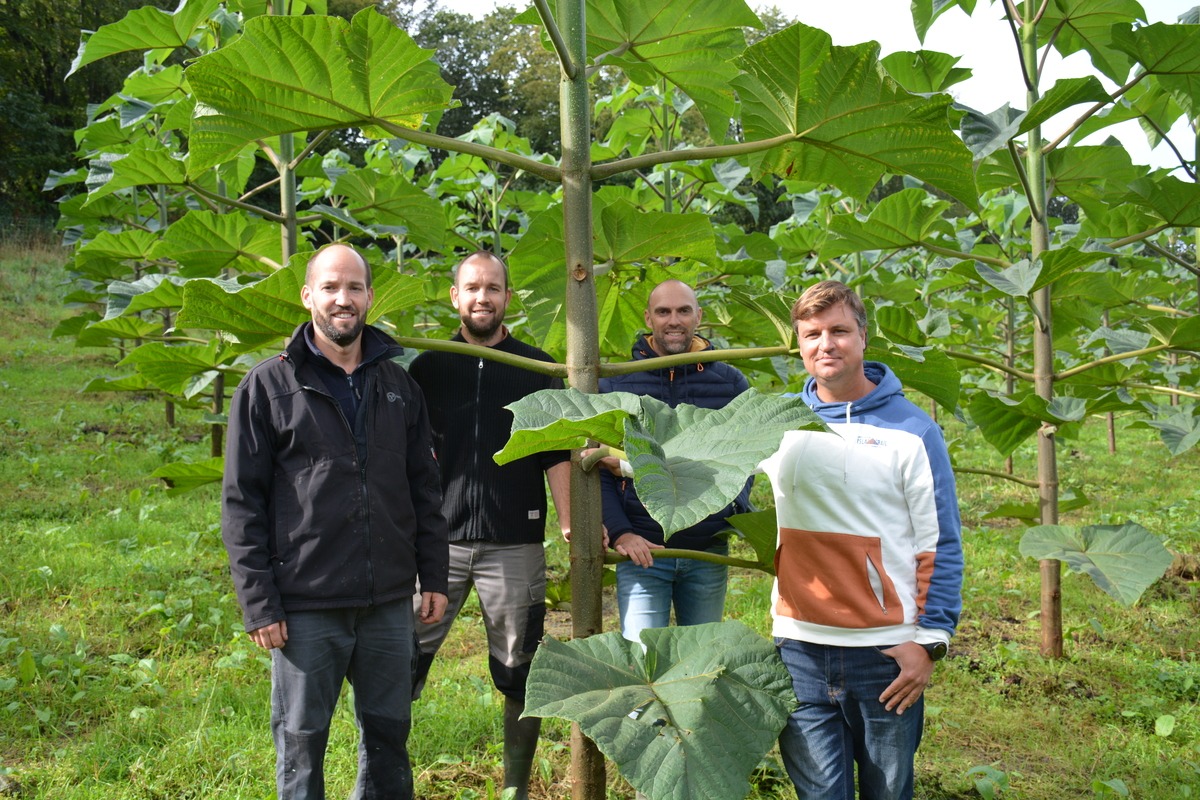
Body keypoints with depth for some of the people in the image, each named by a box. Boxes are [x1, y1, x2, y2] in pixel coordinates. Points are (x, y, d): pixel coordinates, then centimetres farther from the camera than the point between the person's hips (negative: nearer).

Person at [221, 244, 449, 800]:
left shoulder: (397, 385, 10)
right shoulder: (269, 386, -2)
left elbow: (424, 489, 14)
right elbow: (242, 503, -4)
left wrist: (433, 577, 8)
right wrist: (258, 604, -8)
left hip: (389, 603, 4)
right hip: (306, 607, -3)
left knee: (389, 735, 13)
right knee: (301, 745, 7)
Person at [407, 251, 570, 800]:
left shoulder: (538, 369, 7)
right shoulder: (428, 367, 9)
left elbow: (557, 454, 3)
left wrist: (570, 523, -7)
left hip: (515, 544, 0)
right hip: (438, 541, 1)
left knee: (519, 675, 6)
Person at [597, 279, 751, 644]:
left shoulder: (730, 383, 7)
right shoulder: (615, 383, 2)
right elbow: (597, 468, 0)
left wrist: (737, 507, -2)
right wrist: (619, 532, -11)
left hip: (709, 553, 2)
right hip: (642, 551, -2)